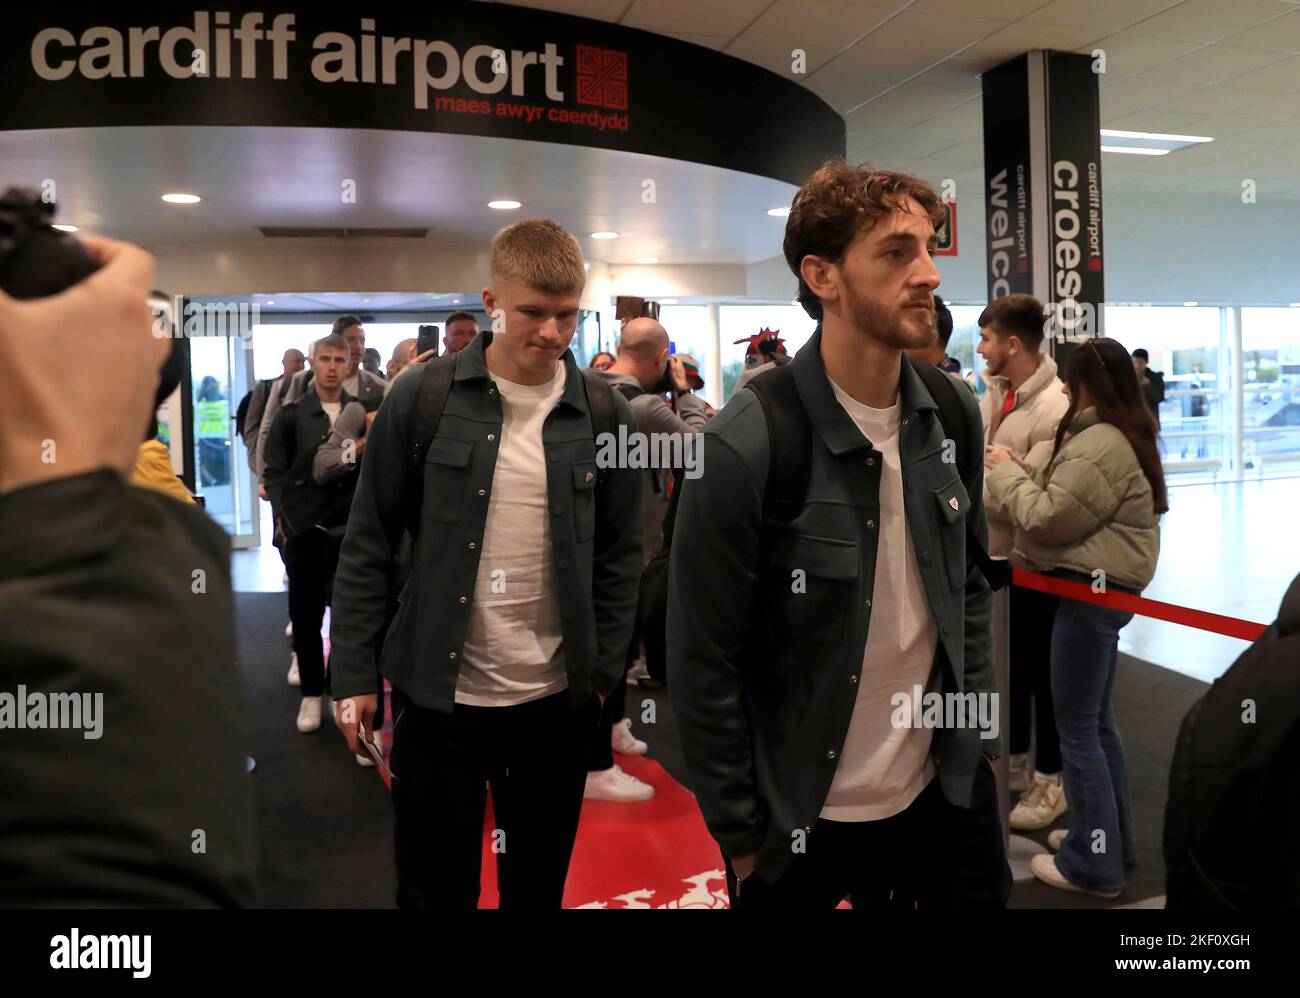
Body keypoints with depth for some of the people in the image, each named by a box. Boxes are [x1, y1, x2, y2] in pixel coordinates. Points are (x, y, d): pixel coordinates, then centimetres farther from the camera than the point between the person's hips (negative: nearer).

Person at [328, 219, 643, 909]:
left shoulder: (605, 415, -1)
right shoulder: (423, 397, -6)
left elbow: (620, 558, 5)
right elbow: (369, 543, -2)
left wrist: (601, 676, 2)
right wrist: (352, 673, -4)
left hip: (558, 702, 2)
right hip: (439, 696, -1)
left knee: (539, 888, 19)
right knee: (434, 890, 12)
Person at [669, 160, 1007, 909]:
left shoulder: (955, 414, -3)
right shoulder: (746, 446, -20)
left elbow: (970, 589, 9)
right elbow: (703, 666, -15)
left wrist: (980, 740, 7)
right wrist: (741, 835, -9)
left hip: (945, 795, 5)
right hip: (798, 819, -4)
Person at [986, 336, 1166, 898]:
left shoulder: (1098, 446, -21)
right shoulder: (1120, 436, 14)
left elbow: (1046, 519, -20)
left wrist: (1005, 472, -7)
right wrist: (1018, 473, 3)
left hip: (1092, 591, -11)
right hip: (1103, 587, 11)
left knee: (1076, 727, -1)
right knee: (1097, 720, 19)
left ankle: (1094, 863, 10)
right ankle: (1110, 836, 32)